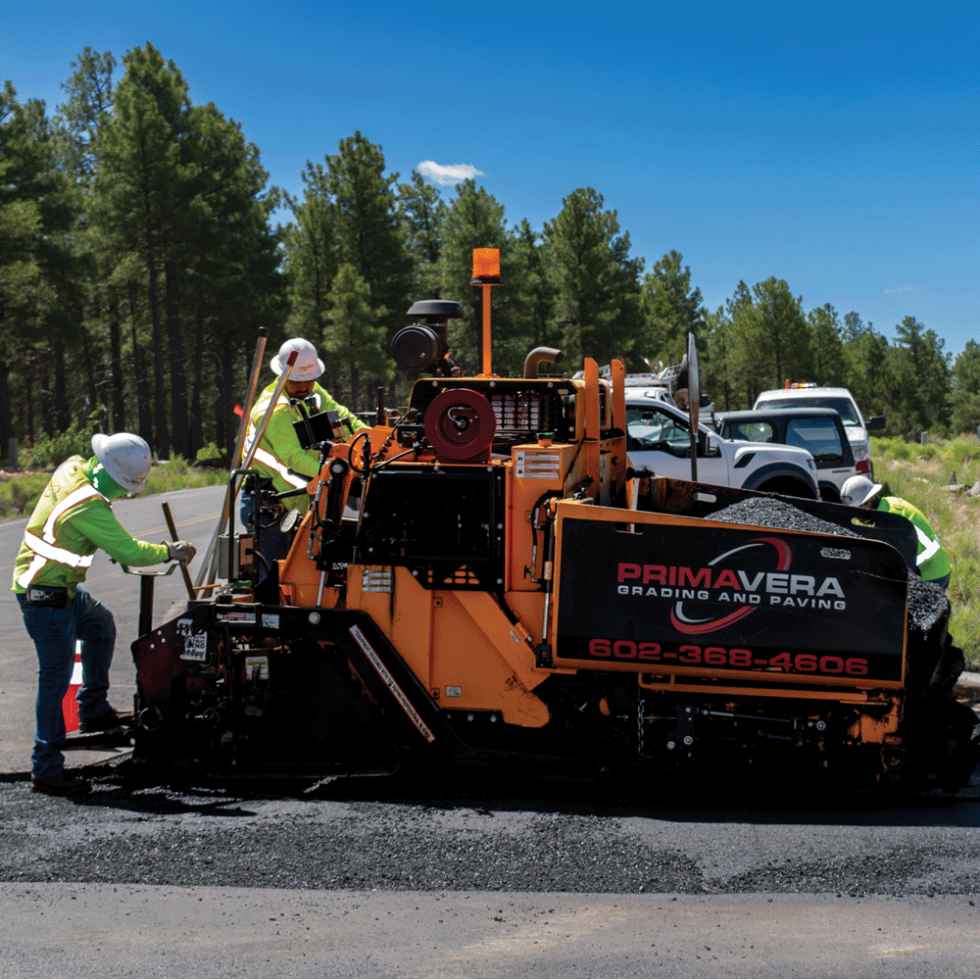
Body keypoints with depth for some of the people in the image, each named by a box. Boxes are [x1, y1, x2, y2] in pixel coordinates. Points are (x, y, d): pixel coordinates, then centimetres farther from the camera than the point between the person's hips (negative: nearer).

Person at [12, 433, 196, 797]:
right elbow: (128, 552, -24)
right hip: (44, 594, -10)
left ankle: (93, 710, 36)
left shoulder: (73, 467, -1)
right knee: (56, 676, -7)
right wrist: (169, 552, -9)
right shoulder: (90, 507, -28)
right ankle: (46, 769, -4)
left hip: (61, 587, 10)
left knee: (102, 626, 28)